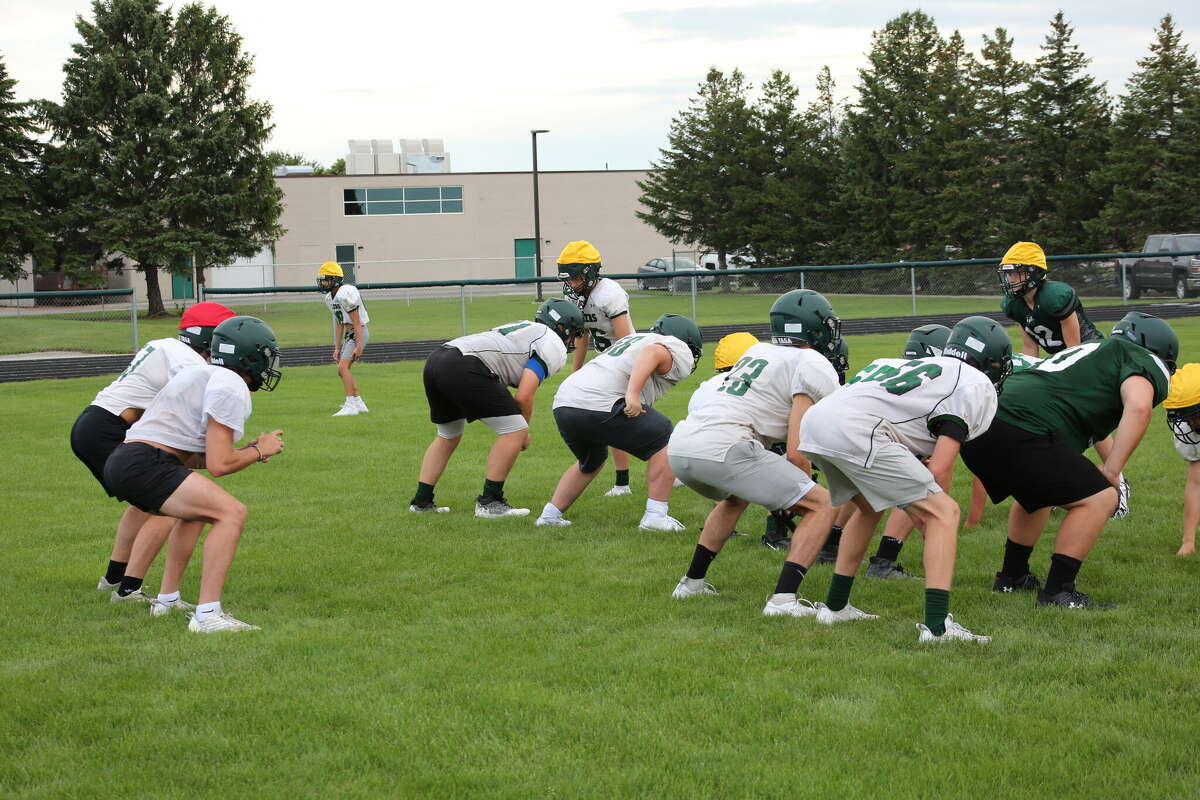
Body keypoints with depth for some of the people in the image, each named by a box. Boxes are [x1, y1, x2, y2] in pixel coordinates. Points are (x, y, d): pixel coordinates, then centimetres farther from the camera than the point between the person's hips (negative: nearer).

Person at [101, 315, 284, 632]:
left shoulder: (203, 375, 24)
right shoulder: (232, 388, -6)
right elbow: (218, 465, -12)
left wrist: (247, 449, 22)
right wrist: (259, 451, 5)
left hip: (121, 461, 11)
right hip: (144, 465, -11)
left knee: (202, 509, 32)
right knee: (232, 513, -17)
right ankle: (207, 615, -24)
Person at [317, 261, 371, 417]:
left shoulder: (345, 294, -20)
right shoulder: (330, 298, 10)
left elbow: (356, 322, -20)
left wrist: (358, 346, -22)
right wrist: (337, 348, 14)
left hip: (358, 333, -10)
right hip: (349, 334, 10)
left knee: (343, 367, -19)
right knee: (342, 371, 13)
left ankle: (351, 405, -19)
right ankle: (359, 403, 22)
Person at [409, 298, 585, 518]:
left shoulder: (526, 327, 32)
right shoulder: (553, 346, 5)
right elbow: (524, 397, -5)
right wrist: (524, 432, 13)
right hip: (463, 368, -9)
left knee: (448, 436, 27)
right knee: (514, 431, -2)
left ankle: (422, 500, 28)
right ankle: (489, 503, -1)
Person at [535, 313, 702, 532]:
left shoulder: (633, 339, 33)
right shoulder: (679, 352, 8)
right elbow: (652, 353, -13)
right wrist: (633, 394, -23)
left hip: (563, 403, 8)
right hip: (599, 405, -8)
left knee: (591, 461, 33)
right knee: (665, 442, 7)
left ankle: (550, 514, 29)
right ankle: (656, 516, 2)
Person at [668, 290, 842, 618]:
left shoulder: (758, 352, 25)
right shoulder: (814, 366, 2)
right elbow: (796, 453, -4)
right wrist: (800, 496, 13)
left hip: (681, 443, 8)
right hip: (722, 448, -8)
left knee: (735, 497, 39)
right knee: (823, 506, 2)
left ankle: (692, 582, 39)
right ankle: (784, 599, -9)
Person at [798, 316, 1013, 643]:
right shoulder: (976, 385, 8)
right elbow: (938, 469, 0)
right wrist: (935, 513, 13)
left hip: (814, 421, 9)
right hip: (855, 430, -9)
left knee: (870, 506, 33)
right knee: (944, 513, -1)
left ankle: (834, 606, 39)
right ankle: (937, 626, -9)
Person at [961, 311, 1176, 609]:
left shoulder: (1089, 351, 33)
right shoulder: (1144, 362, 9)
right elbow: (1138, 407, -12)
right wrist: (1112, 471, -8)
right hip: (1019, 435, -9)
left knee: (1039, 495, 32)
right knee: (1098, 498, -2)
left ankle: (1012, 576, 41)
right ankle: (1057, 590, -3)